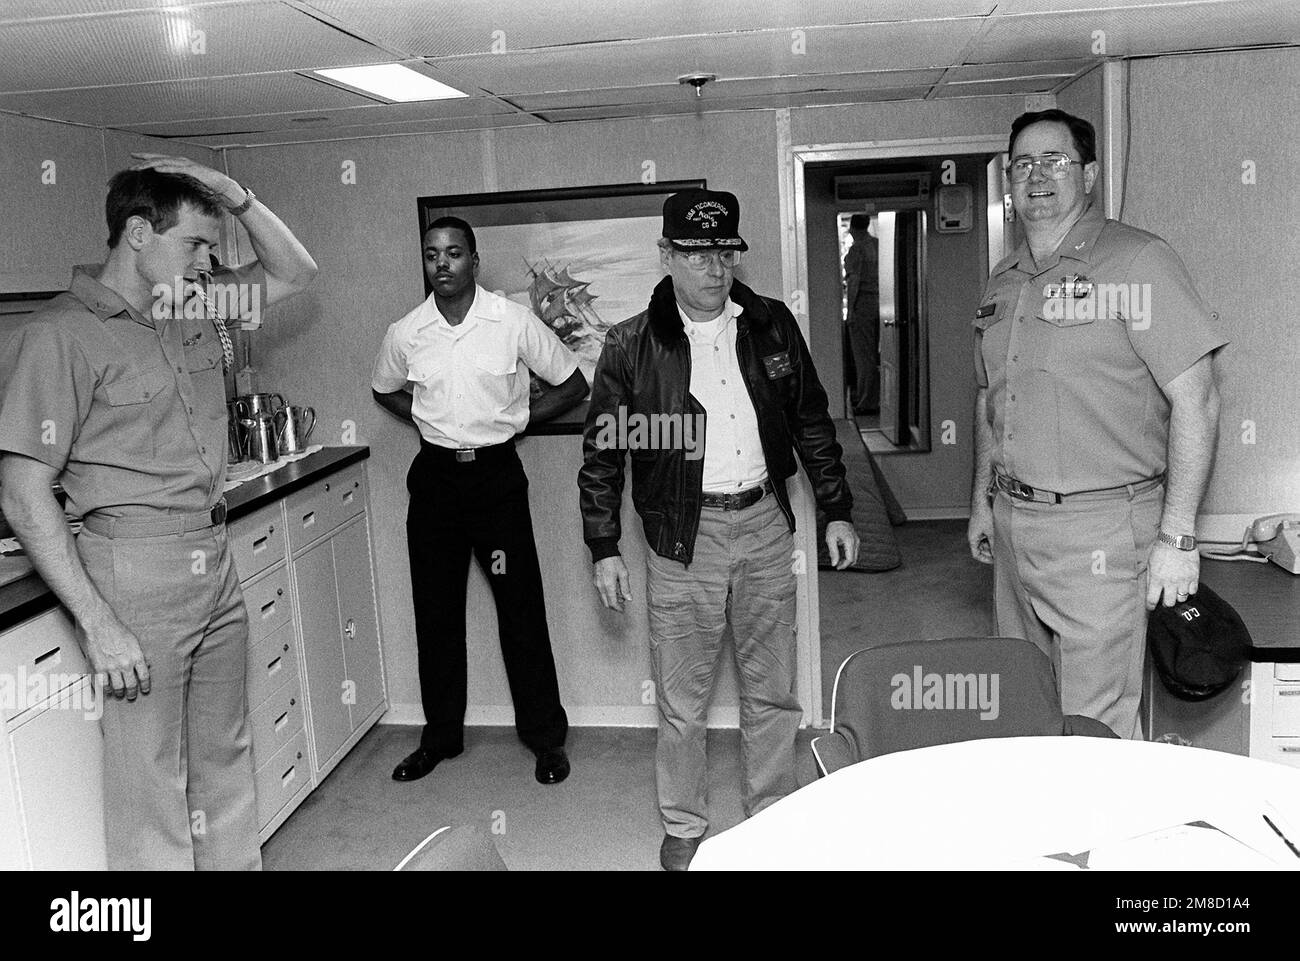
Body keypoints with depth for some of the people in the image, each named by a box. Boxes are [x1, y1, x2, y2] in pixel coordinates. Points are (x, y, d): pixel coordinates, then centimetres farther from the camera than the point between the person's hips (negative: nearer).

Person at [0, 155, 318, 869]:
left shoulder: (194, 310, 9)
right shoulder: (62, 334, -12)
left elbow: (294, 271, 21)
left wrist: (235, 196, 3)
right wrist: (98, 624, -19)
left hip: (216, 564, 7)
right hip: (136, 573, -7)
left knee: (225, 763, 17)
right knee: (151, 784, 2)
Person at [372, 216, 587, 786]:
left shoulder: (514, 322, -7)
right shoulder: (404, 333, 0)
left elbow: (573, 386, 3)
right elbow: (384, 390, 21)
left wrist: (516, 419, -3)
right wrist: (429, 419, 6)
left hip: (496, 473, -3)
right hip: (434, 477, 3)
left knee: (521, 607, 0)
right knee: (436, 611, 10)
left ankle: (546, 737, 15)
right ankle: (441, 736, 26)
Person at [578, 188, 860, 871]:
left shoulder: (772, 326, 4)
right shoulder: (632, 345, -4)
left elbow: (812, 423, 12)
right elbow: (601, 452, 1)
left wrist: (837, 511, 9)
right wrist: (603, 548, -2)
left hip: (765, 523, 3)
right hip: (682, 533, -2)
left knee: (773, 693, 12)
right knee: (682, 702, 6)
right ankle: (683, 828, 25)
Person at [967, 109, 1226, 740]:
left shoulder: (1136, 262, -9)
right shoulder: (1002, 283, 13)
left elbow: (1195, 401, -13)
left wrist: (1177, 536, -16)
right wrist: (982, 503, 20)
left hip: (1098, 529, -7)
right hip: (1013, 525, 7)